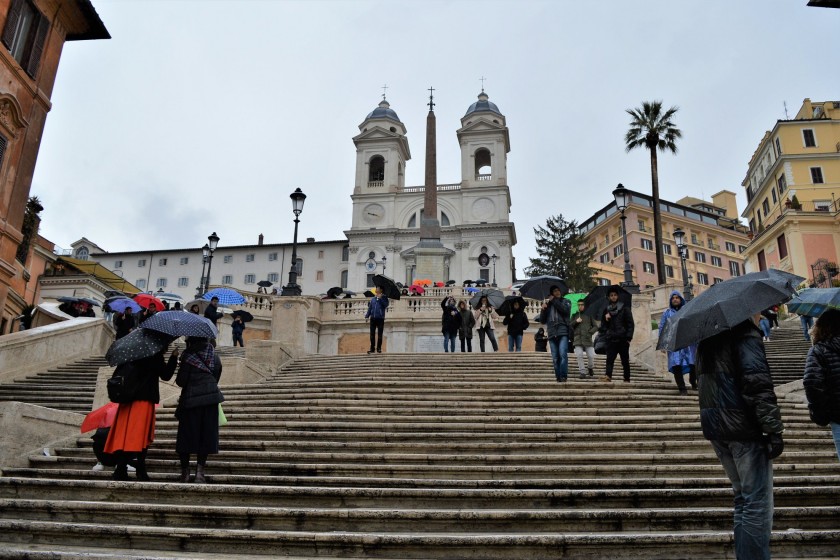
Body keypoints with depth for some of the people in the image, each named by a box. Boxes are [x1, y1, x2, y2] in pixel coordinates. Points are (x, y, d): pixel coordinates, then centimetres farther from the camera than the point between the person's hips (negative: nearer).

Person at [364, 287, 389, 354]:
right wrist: (367, 316, 6)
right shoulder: (373, 299, 12)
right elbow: (369, 308, 14)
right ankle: (372, 348, 10)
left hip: (380, 318, -3)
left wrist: (380, 298, -18)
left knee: (380, 334, 2)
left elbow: (386, 305, -15)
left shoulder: (383, 298, 3)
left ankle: (379, 348, 8)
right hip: (373, 318, 3)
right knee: (372, 334, 4)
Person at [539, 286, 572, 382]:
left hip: (563, 331, -3)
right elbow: (542, 321, 16)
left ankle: (563, 376, -17)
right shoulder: (548, 305, 20)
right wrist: (543, 310, -1)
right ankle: (558, 376, 3)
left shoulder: (566, 301, 15)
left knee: (563, 354, -18)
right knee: (555, 358, -1)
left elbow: (566, 310, -8)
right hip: (552, 333, 3)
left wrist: (554, 301, -1)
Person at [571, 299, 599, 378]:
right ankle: (582, 372, -1)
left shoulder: (589, 315, 12)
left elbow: (595, 327, 11)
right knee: (579, 356, -12)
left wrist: (590, 332, -5)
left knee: (591, 356, -7)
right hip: (577, 339, 1)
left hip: (587, 339, -1)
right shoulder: (574, 316, 16)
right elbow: (570, 326, 10)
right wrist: (575, 322, -6)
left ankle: (590, 368, 22)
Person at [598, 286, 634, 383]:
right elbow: (603, 325, 16)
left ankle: (627, 379, 6)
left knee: (625, 360, 3)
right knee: (609, 358, -14)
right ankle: (608, 375, -26)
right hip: (611, 339, 2)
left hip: (622, 339, -2)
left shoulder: (624, 309, 5)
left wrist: (629, 337, -8)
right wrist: (602, 335, -1)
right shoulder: (606, 311, 14)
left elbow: (631, 324, 0)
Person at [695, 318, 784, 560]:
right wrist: (774, 429, -19)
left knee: (743, 497, 18)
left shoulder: (706, 341, 14)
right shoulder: (746, 334, -12)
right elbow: (758, 383, -21)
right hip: (744, 428, -8)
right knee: (758, 502, -1)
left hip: (713, 425, 8)